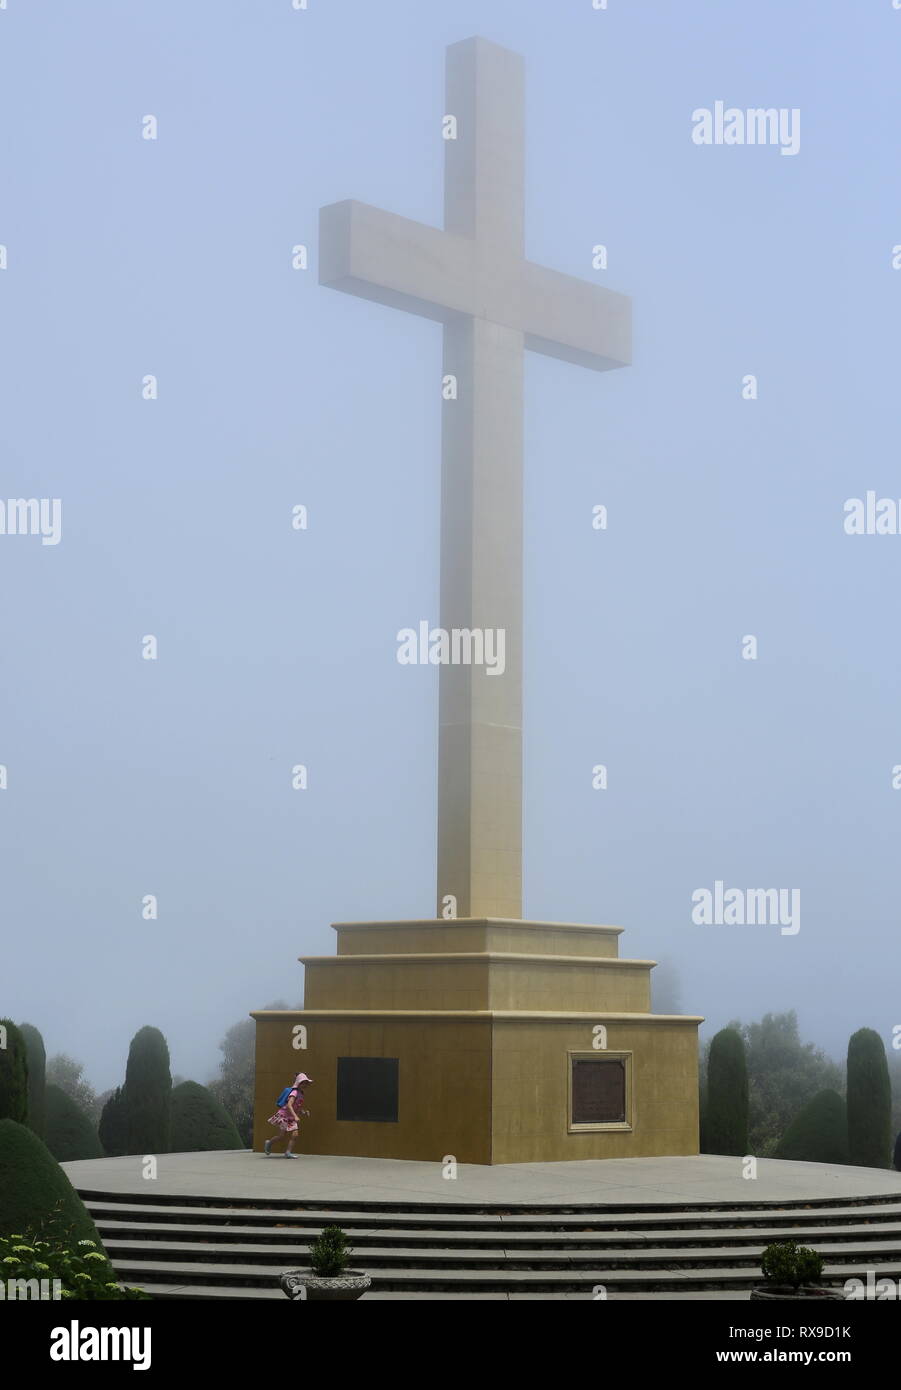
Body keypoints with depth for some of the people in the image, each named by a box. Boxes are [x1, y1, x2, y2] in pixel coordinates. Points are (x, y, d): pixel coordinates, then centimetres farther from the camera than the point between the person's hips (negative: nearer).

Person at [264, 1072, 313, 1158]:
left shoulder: (301, 1094, 7)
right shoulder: (294, 1092, -20)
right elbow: (289, 1105, -33)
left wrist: (304, 1112, -2)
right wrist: (295, 1116, -42)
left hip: (291, 1119, 8)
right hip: (283, 1115, -8)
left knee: (294, 1135, -7)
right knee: (281, 1136, -3)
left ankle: (288, 1152, -4)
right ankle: (269, 1143, 24)